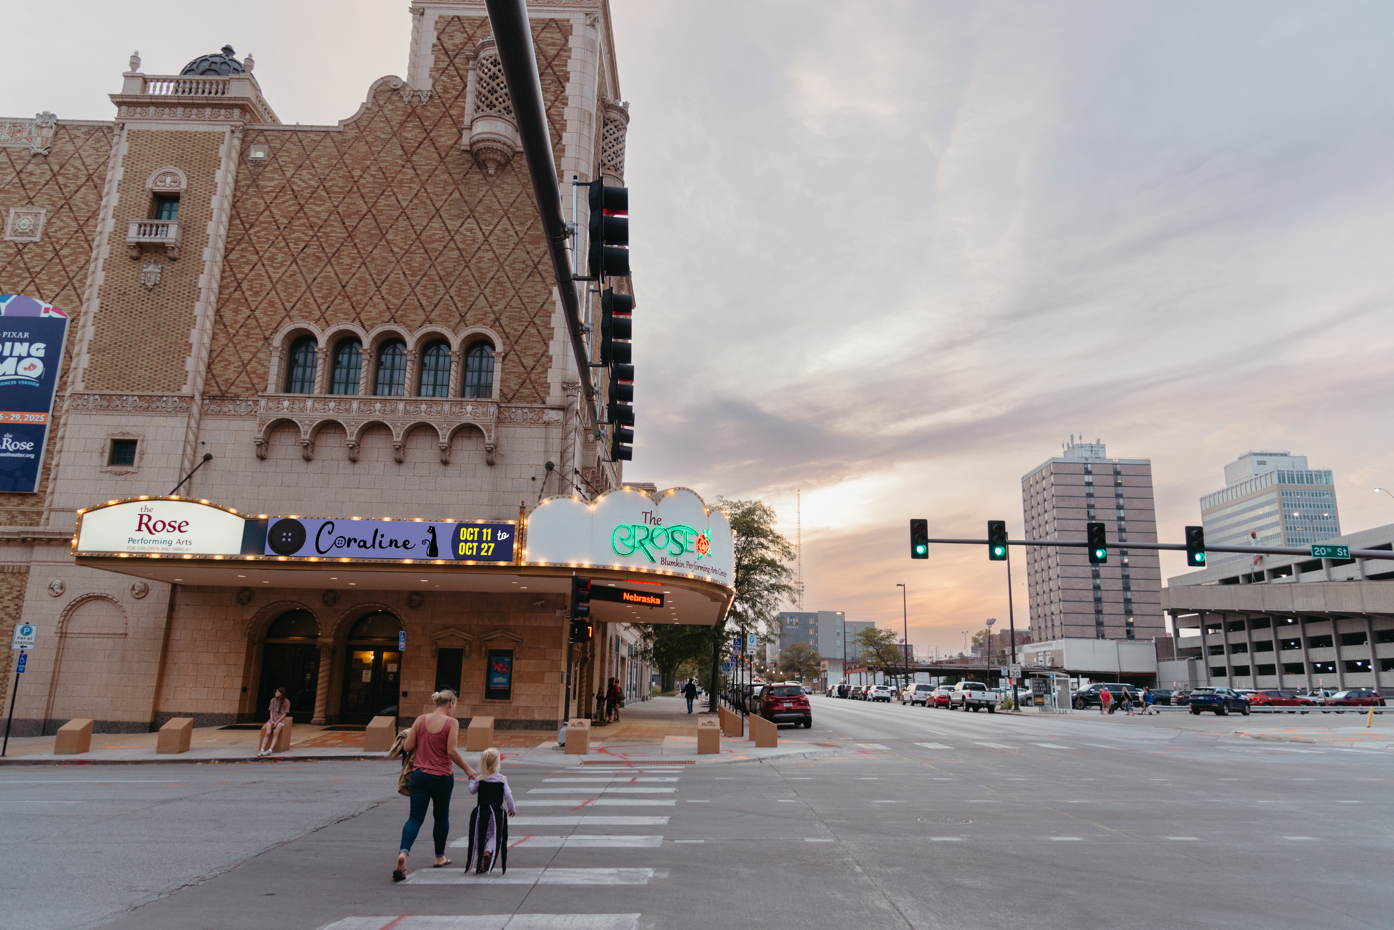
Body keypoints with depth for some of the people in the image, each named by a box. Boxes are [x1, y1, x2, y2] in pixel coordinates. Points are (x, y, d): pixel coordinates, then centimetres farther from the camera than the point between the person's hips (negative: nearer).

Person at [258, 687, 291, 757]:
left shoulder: (286, 702, -2)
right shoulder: (273, 700, 9)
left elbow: (284, 714, -3)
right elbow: (271, 711, 10)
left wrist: (277, 722, -13)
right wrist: (272, 720, -6)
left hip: (280, 720, -3)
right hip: (273, 719, 3)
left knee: (275, 733, -29)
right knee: (267, 733, -24)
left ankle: (270, 750, -40)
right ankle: (261, 750, -32)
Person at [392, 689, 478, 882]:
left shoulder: (420, 720, 1)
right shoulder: (452, 722, -10)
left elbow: (407, 747, 0)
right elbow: (452, 751, -15)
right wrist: (468, 769, -3)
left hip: (419, 775, 3)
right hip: (442, 777, -2)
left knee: (415, 817, 3)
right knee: (441, 816, 17)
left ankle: (403, 853, -21)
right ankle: (440, 857, 31)